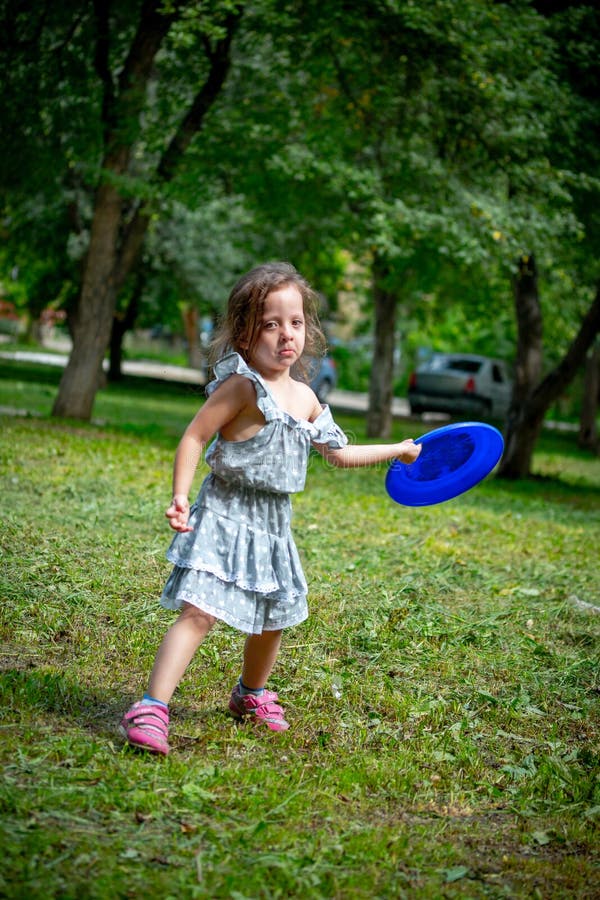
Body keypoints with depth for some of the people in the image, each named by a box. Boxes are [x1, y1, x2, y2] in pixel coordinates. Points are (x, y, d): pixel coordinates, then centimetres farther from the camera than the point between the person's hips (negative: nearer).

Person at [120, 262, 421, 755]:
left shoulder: (305, 398, 9)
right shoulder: (243, 385, -14)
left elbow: (340, 453, 22)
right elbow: (194, 437, -15)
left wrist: (397, 450, 28)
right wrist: (180, 496, -27)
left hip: (273, 524, 8)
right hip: (226, 516, -7)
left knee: (273, 619, 18)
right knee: (199, 611, -20)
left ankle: (252, 694, 43)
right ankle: (151, 709, -21)